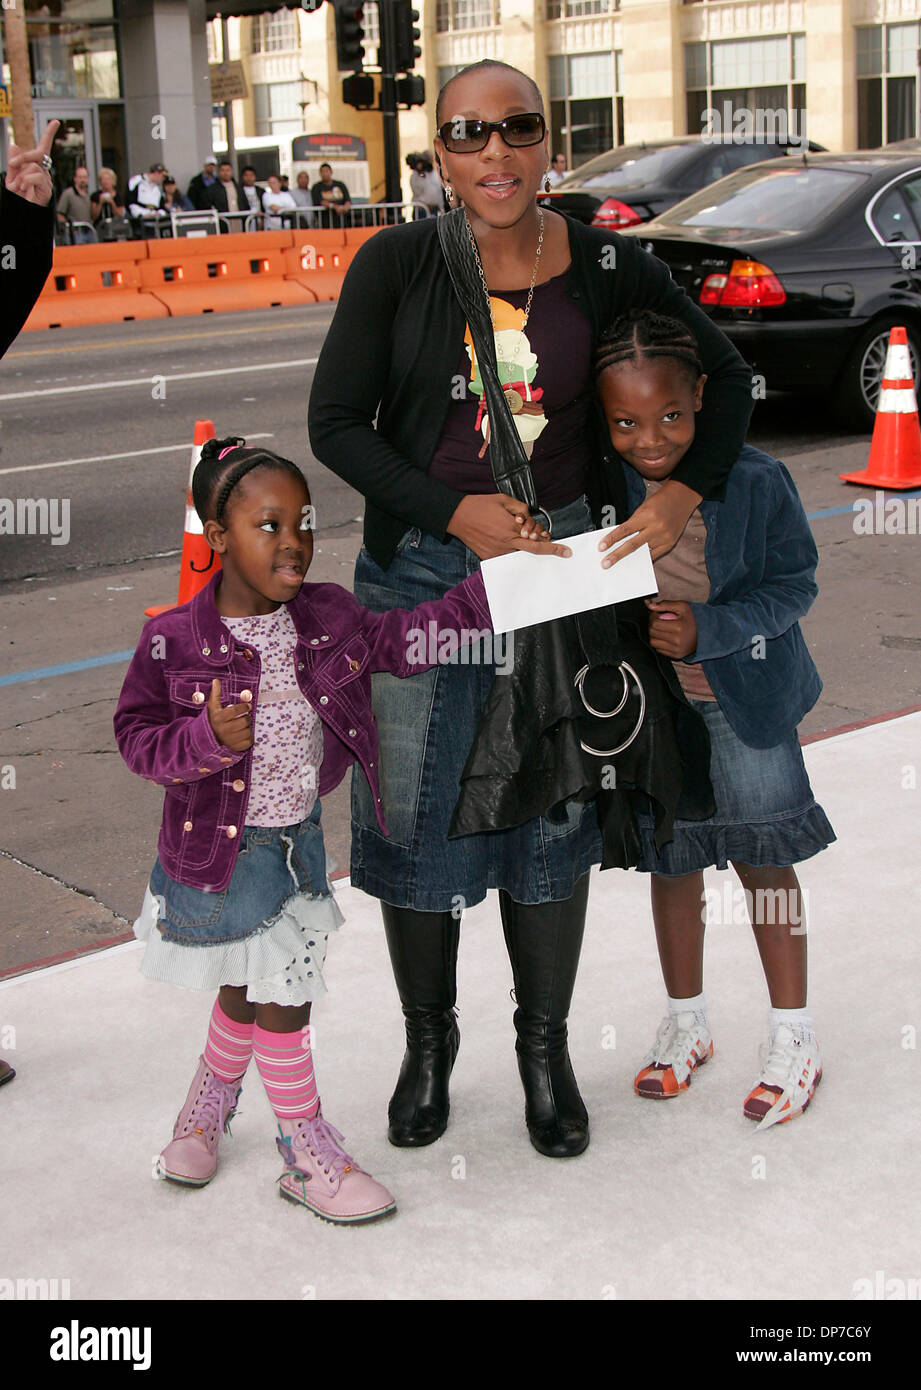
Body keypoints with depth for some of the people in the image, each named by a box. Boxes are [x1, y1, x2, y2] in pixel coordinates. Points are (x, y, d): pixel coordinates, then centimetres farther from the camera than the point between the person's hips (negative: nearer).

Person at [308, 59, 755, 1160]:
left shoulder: (607, 267, -2)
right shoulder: (397, 263, -6)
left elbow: (724, 375, 8)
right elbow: (336, 422, -6)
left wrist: (682, 496, -7)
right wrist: (456, 511, -16)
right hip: (419, 568, -1)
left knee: (554, 812, 9)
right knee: (413, 810, 7)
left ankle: (545, 1049, 29)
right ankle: (427, 1043, 30)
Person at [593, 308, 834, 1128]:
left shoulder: (755, 482, -18)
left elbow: (794, 586, -11)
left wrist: (709, 628, -23)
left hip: (743, 699, -2)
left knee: (763, 859, 7)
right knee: (671, 861, 14)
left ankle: (794, 1037, 23)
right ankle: (686, 1023, 34)